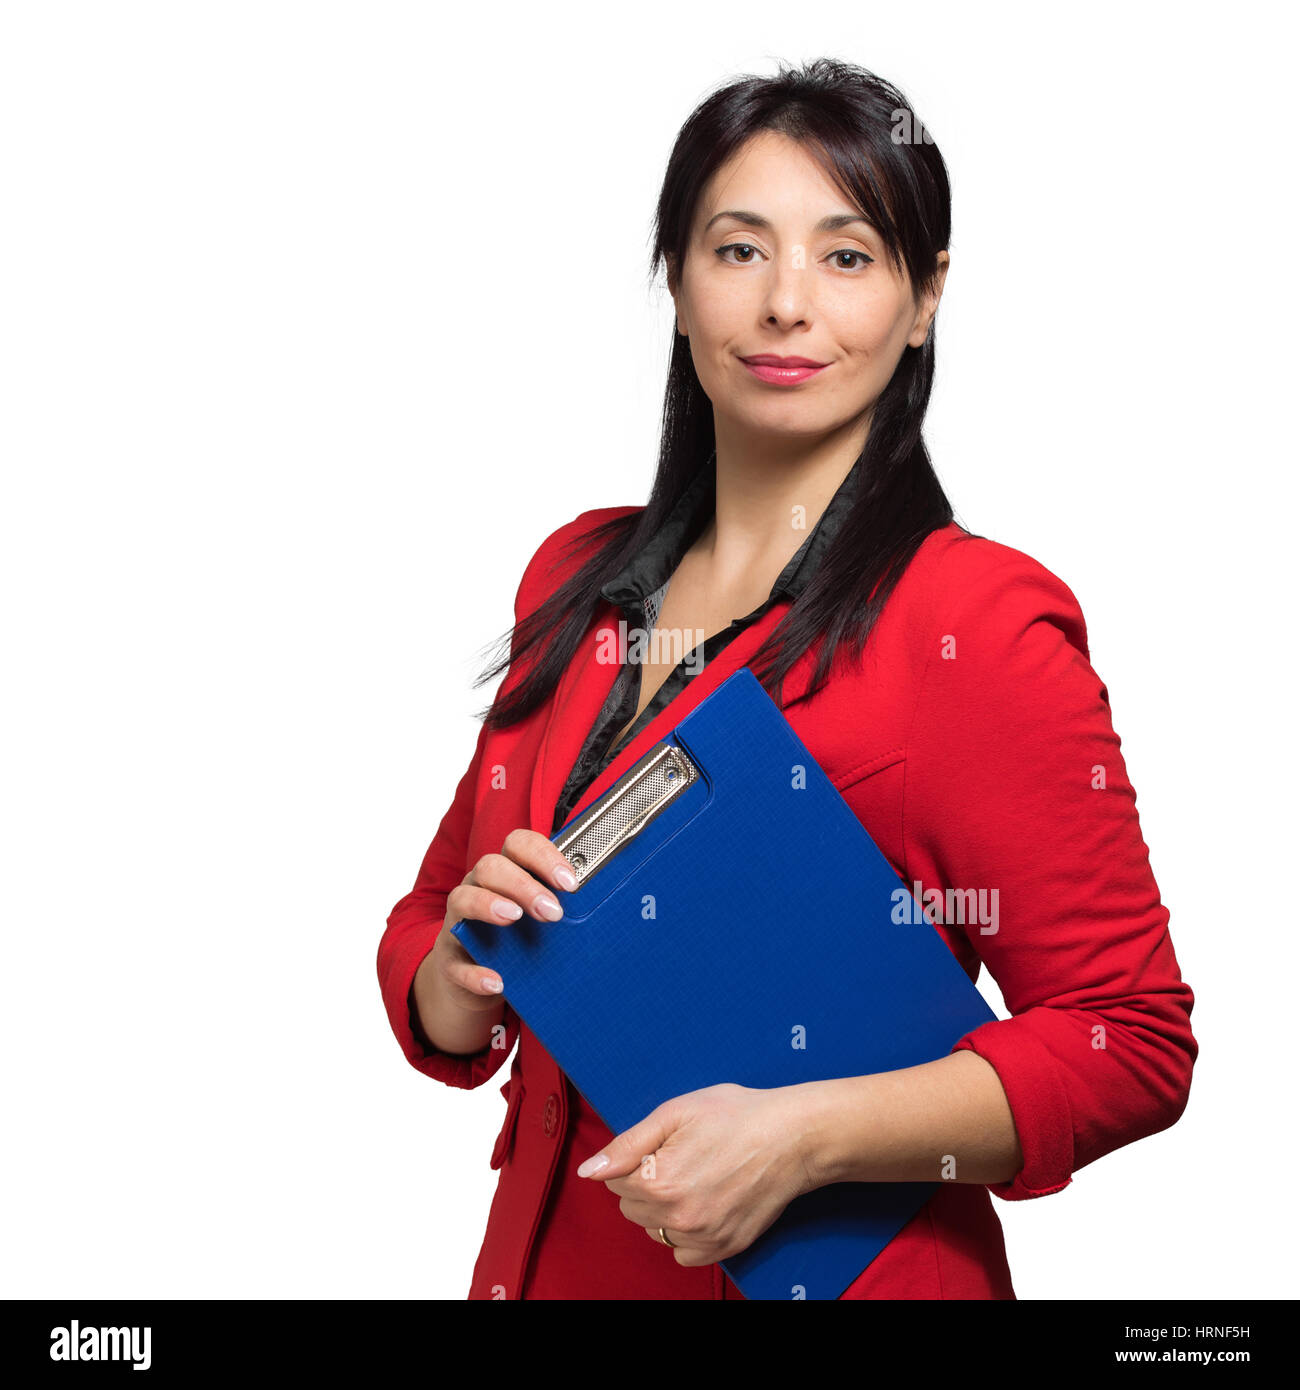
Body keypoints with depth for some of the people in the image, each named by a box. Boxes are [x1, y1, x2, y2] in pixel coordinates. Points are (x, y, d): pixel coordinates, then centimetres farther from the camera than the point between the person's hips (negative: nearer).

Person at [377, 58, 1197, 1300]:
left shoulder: (977, 623, -15)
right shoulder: (575, 578, 2)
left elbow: (1127, 1039, -15)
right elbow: (425, 929, 10)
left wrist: (802, 1133, -24)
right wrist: (462, 974, -12)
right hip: (545, 1255, 5)